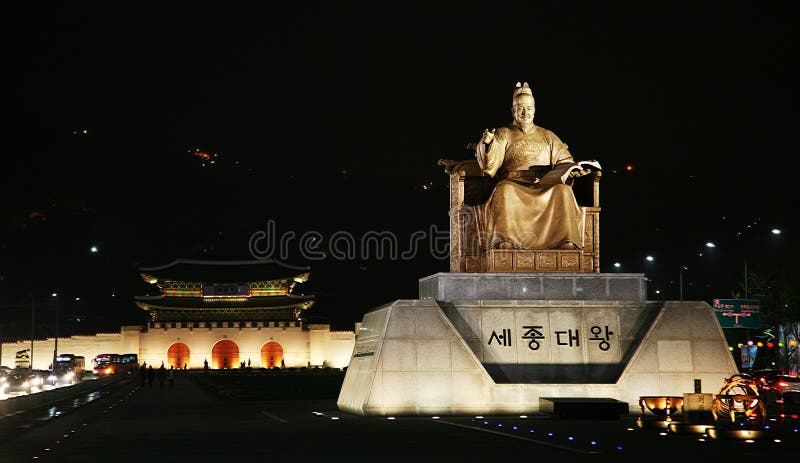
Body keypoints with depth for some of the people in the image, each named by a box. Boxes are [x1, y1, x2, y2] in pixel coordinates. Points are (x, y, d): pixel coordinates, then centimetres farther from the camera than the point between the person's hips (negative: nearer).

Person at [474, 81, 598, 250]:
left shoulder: (547, 136, 24)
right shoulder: (503, 134, 16)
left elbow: (563, 161, 20)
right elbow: (490, 163, 1)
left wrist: (570, 170, -4)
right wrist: (487, 143, -21)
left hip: (544, 188, 2)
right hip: (514, 184, -2)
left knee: (563, 191, -30)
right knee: (504, 190, -37)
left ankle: (566, 240, -40)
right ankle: (504, 240, -49)